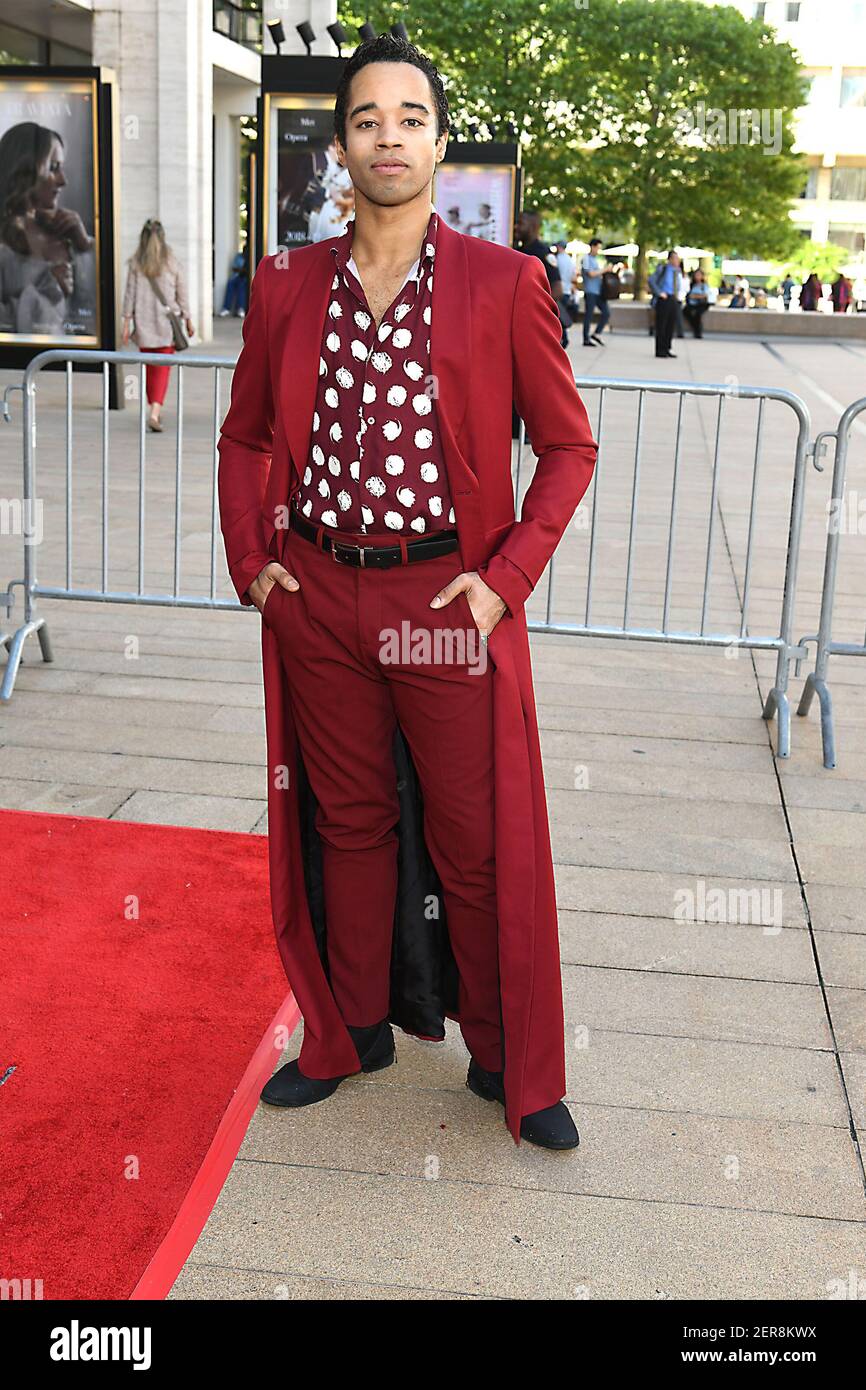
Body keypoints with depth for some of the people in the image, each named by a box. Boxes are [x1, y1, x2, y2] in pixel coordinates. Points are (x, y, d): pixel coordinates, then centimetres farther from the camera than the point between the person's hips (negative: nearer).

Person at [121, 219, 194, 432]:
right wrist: (188, 320, 14)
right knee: (163, 369, -2)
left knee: (149, 369, 15)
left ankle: (154, 410, 24)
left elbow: (130, 293, 0)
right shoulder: (172, 263, -2)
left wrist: (126, 323, 4)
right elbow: (182, 294, 3)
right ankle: (155, 412, -19)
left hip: (143, 323, 2)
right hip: (166, 323, -2)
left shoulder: (135, 263, 0)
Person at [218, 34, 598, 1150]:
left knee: (478, 841, 5)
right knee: (348, 824, 16)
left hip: (449, 598, -3)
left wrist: (508, 576, -10)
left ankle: (505, 1059, 25)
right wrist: (250, 559, 2)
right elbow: (245, 439, 15)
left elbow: (568, 443, 0)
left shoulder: (504, 283, -4)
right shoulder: (286, 286, 4)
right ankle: (353, 1031, 35)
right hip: (318, 598, 3)